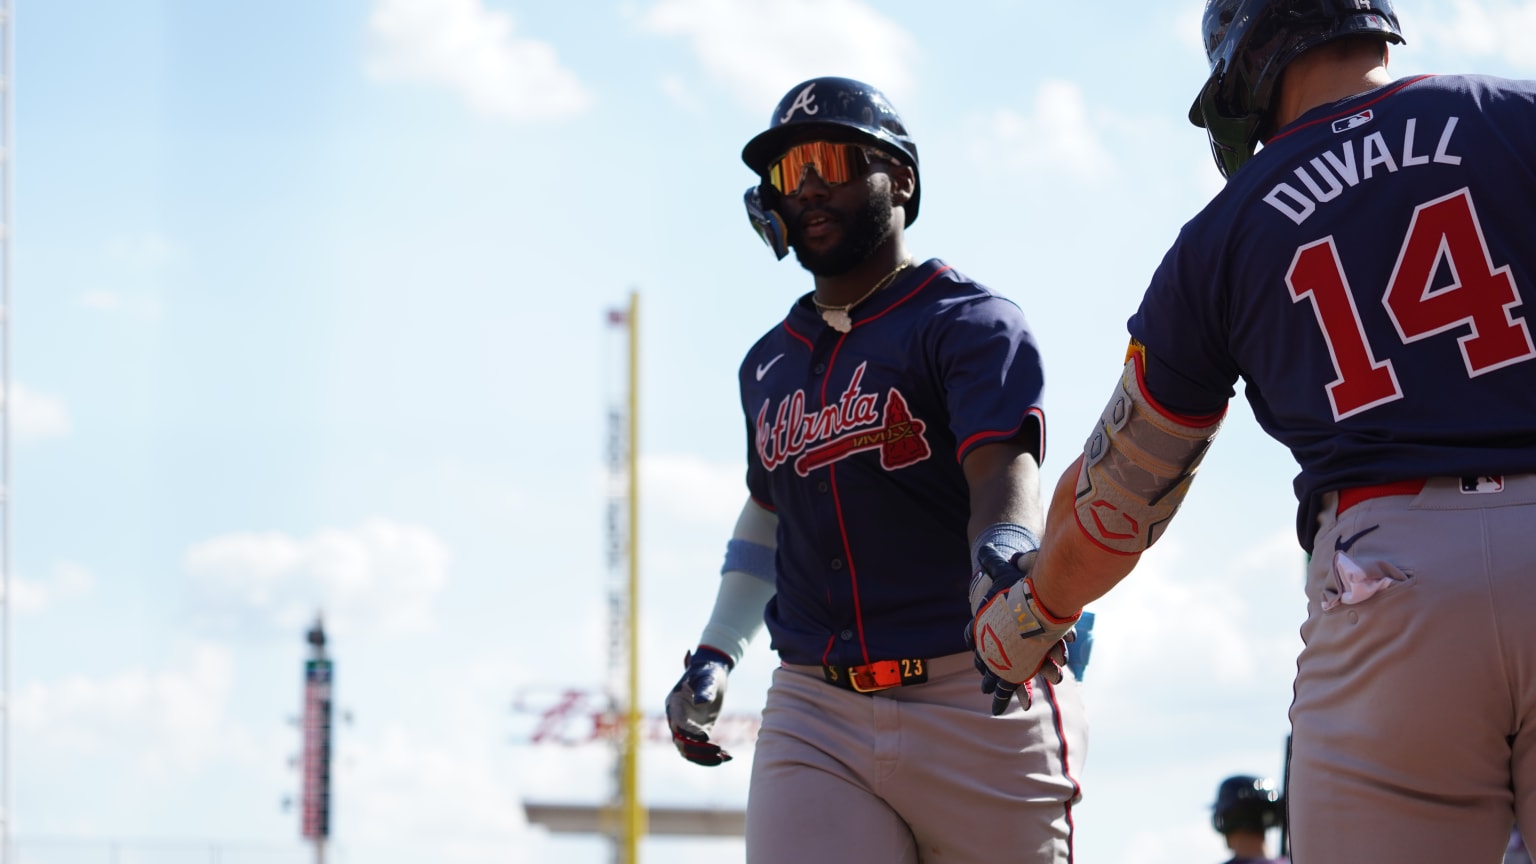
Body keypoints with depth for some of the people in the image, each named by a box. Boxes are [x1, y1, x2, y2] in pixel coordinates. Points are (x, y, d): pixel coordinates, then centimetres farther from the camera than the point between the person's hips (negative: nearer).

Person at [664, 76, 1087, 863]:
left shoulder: (968, 321, -4)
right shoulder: (768, 363, 18)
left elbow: (1003, 478, -19)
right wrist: (713, 656, 24)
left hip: (969, 701, -5)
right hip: (813, 714, 5)